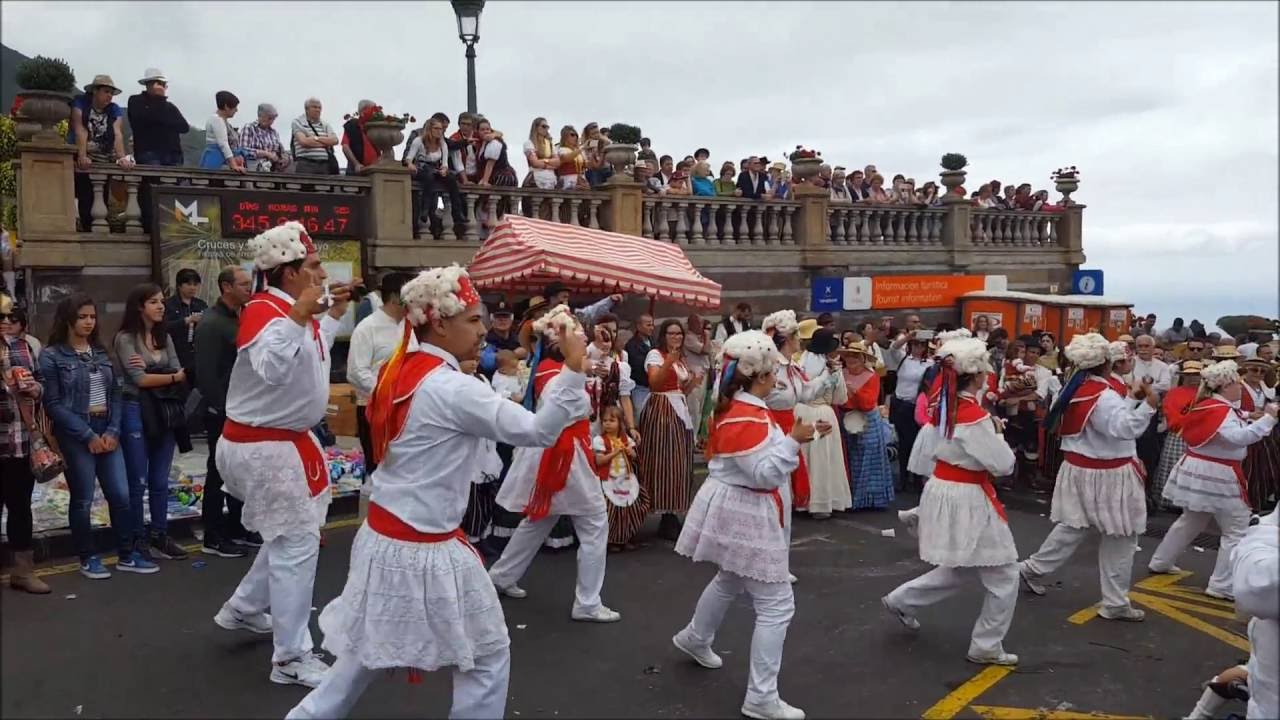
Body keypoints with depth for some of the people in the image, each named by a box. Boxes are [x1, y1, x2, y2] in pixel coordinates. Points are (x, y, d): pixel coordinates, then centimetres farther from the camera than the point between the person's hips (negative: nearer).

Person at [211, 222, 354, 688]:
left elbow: (311, 356, 23)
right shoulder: (263, 311, -21)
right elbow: (272, 368, -39)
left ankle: (244, 609, 39)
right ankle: (292, 659, 4)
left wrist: (333, 315, 20)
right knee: (297, 544, -6)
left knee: (292, 535, 23)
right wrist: (298, 317, -42)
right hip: (264, 448, -10)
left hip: (285, 441, 10)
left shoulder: (290, 308, 8)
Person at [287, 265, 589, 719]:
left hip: (382, 535, 8)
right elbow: (536, 431, -22)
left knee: (368, 656, 23)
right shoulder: (452, 389, -20)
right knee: (488, 656, 11)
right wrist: (573, 371, -23)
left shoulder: (402, 371, 4)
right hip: (423, 549, -8)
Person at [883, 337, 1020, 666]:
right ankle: (986, 647, 17)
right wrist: (998, 433, -1)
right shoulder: (975, 417, -23)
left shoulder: (947, 406, 3)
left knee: (959, 570, 25)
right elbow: (1004, 465, -17)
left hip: (943, 490, 9)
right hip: (967, 499, -9)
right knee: (1004, 577, 7)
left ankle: (901, 600, 29)